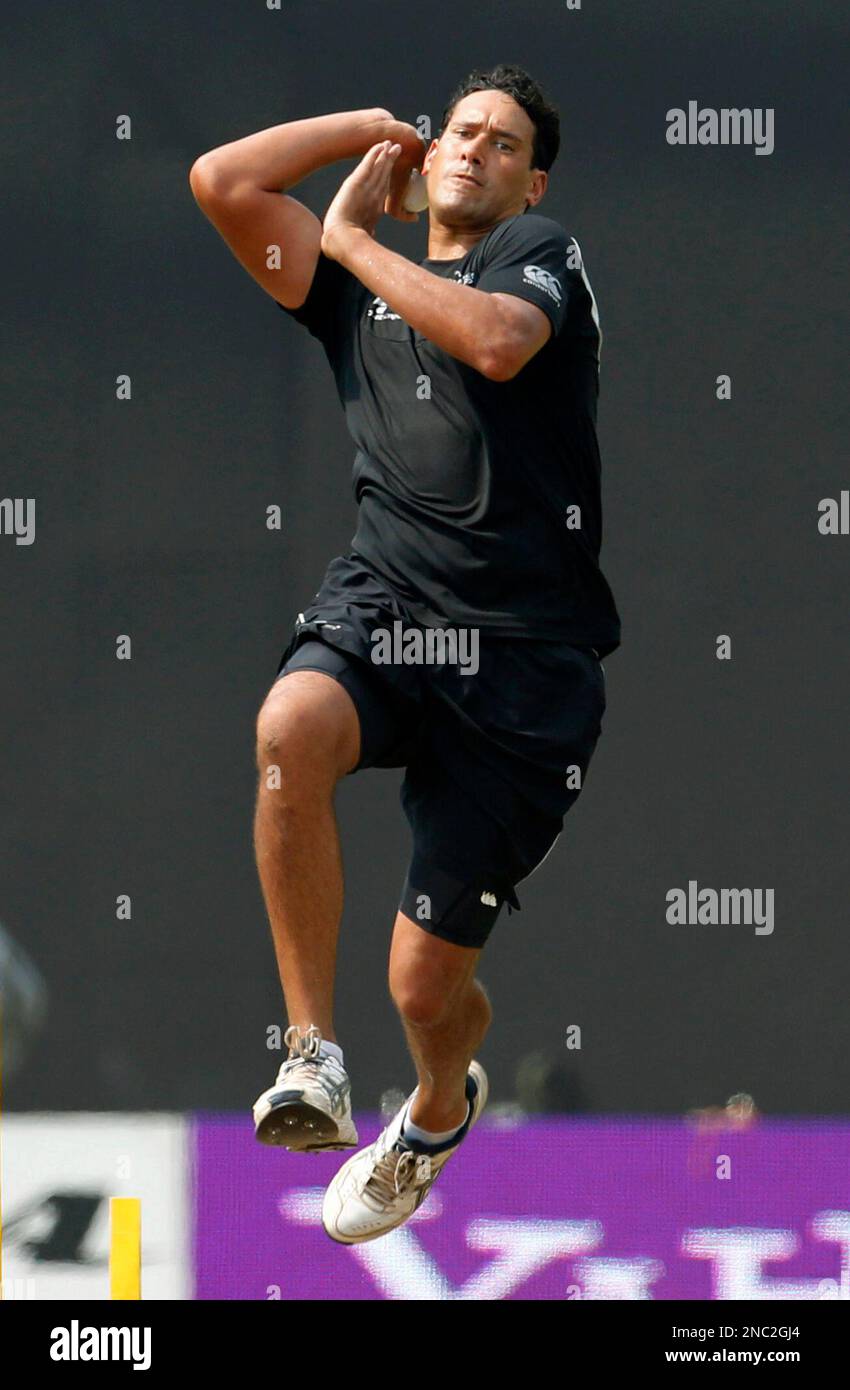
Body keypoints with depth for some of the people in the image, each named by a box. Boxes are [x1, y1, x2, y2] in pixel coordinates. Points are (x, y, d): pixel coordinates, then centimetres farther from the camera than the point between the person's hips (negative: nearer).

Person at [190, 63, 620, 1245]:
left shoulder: (541, 253, 6)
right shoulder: (354, 290, 21)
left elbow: (497, 341, -16)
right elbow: (222, 180, 14)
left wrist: (351, 239, -3)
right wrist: (379, 126, 18)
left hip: (520, 657, -3)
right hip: (380, 610, 3)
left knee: (428, 981, -1)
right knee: (291, 729, -36)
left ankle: (440, 1109, 38)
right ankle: (313, 1052, -28)